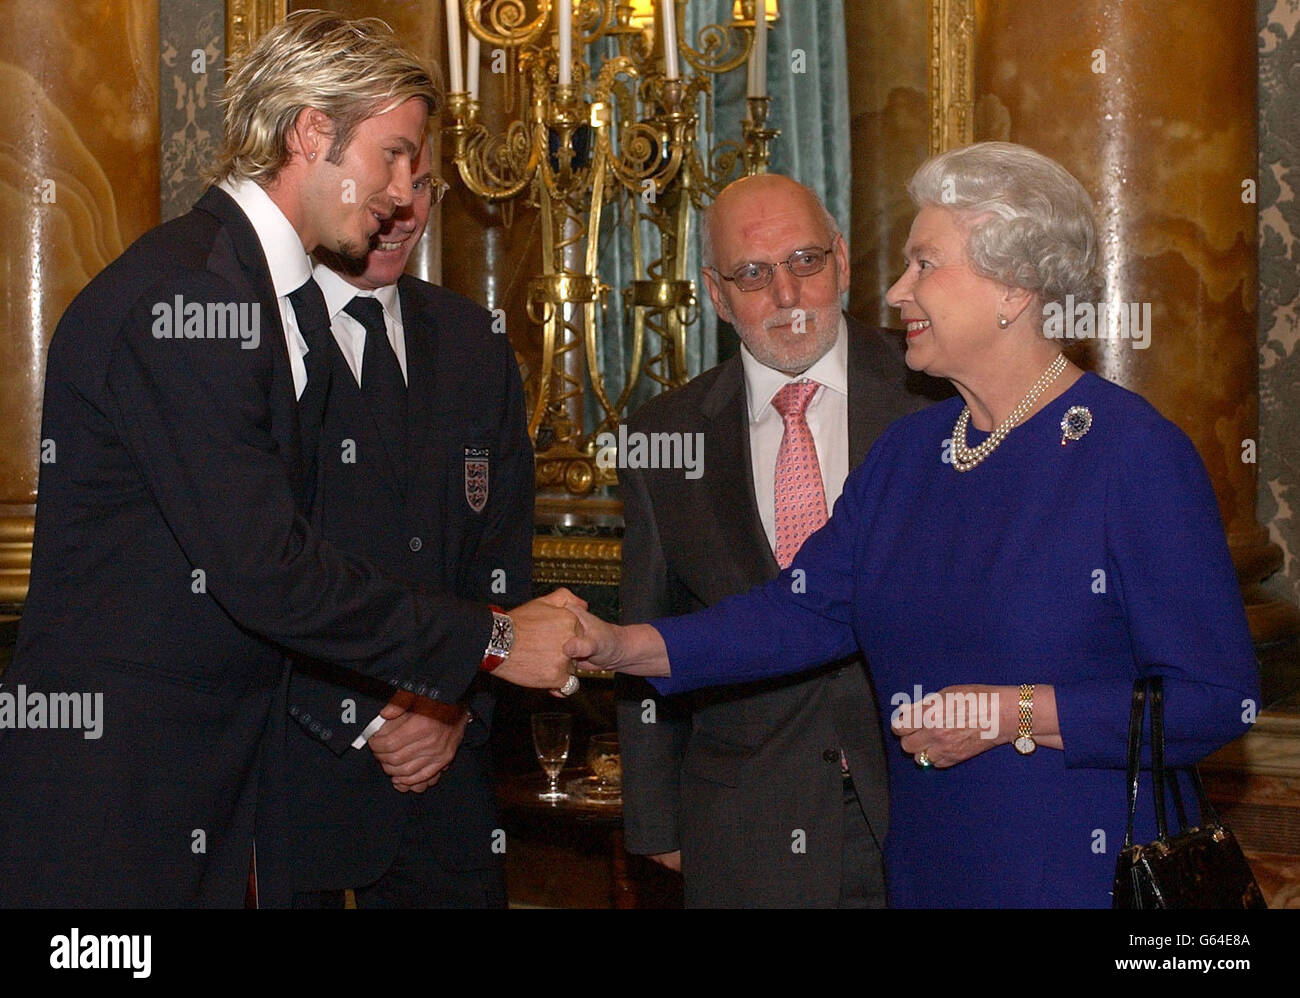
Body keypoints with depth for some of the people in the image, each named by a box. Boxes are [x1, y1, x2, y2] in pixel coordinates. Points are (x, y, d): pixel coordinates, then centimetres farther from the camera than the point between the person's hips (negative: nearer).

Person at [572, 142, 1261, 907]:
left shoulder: (1135, 455, -14)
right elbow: (807, 608, 5)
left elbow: (1219, 697, -17)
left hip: (1088, 874, -6)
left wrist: (1014, 715, -20)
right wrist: (626, 646, -5)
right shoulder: (907, 451, 9)